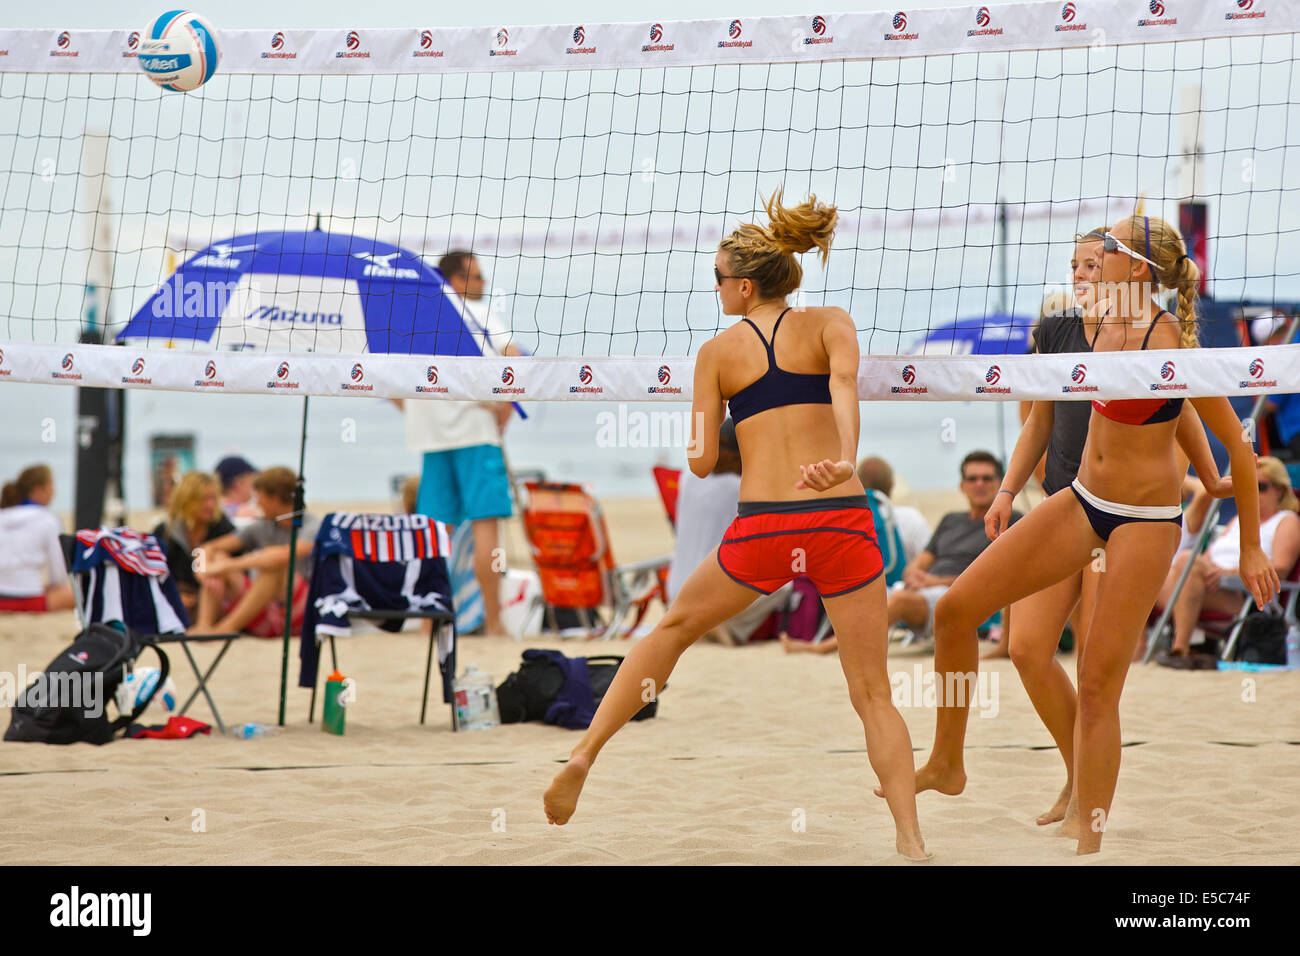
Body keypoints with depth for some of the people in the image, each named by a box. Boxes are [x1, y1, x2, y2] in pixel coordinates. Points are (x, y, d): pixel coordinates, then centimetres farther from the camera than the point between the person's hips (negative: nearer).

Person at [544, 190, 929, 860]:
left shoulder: (717, 351, 9)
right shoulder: (830, 324, 8)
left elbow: (702, 462, 9)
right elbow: (843, 384, -14)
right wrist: (845, 459, -27)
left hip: (760, 529, 1)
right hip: (841, 522, 0)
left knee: (673, 629, 25)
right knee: (872, 694, 6)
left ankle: (584, 754, 22)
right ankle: (910, 839, -5)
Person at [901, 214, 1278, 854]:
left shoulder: (1172, 348, -21)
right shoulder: (1097, 321, 0)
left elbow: (1240, 448, -12)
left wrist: (1250, 549, -6)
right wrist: (1206, 475, 26)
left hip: (1145, 521, -7)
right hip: (1083, 501, 7)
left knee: (1097, 686, -6)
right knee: (955, 610, 0)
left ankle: (1088, 843, 3)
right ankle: (946, 765, 16)